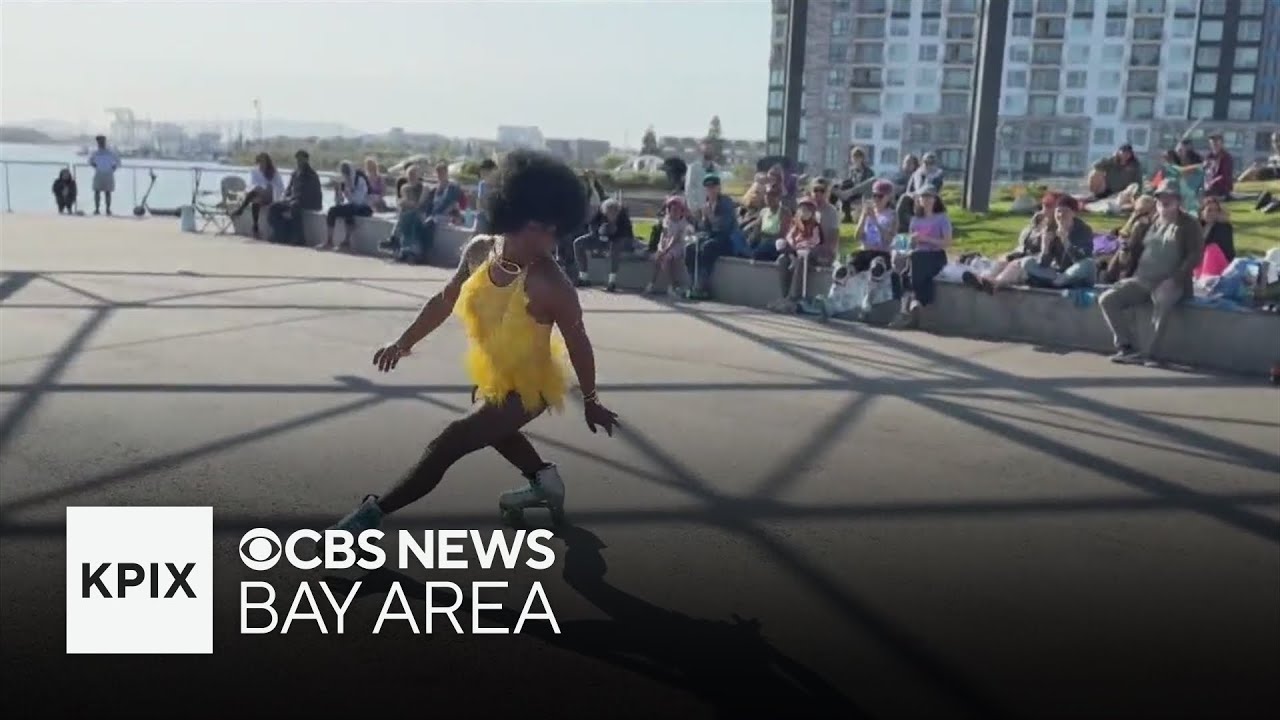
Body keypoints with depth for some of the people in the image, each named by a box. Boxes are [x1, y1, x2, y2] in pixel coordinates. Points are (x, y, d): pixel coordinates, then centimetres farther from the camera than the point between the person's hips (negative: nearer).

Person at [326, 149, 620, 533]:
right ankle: (544, 480, 56)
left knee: (444, 447, -10)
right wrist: (404, 342, 0)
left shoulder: (551, 284, -32)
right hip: (489, 376, 8)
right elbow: (445, 300, 1)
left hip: (524, 388, -7)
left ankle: (373, 512, 6)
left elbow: (578, 344, -20)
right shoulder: (479, 250, -15)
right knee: (493, 430, 35)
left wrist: (590, 400, -9)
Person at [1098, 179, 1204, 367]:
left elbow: (1195, 254, -8)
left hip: (1170, 283, -6)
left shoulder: (1188, 224, 1)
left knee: (1162, 301, -40)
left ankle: (1152, 353, -34)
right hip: (1142, 280, 6)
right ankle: (1128, 348, -13)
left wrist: (1174, 279, -18)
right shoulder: (1150, 221, 17)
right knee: (1107, 299, -14)